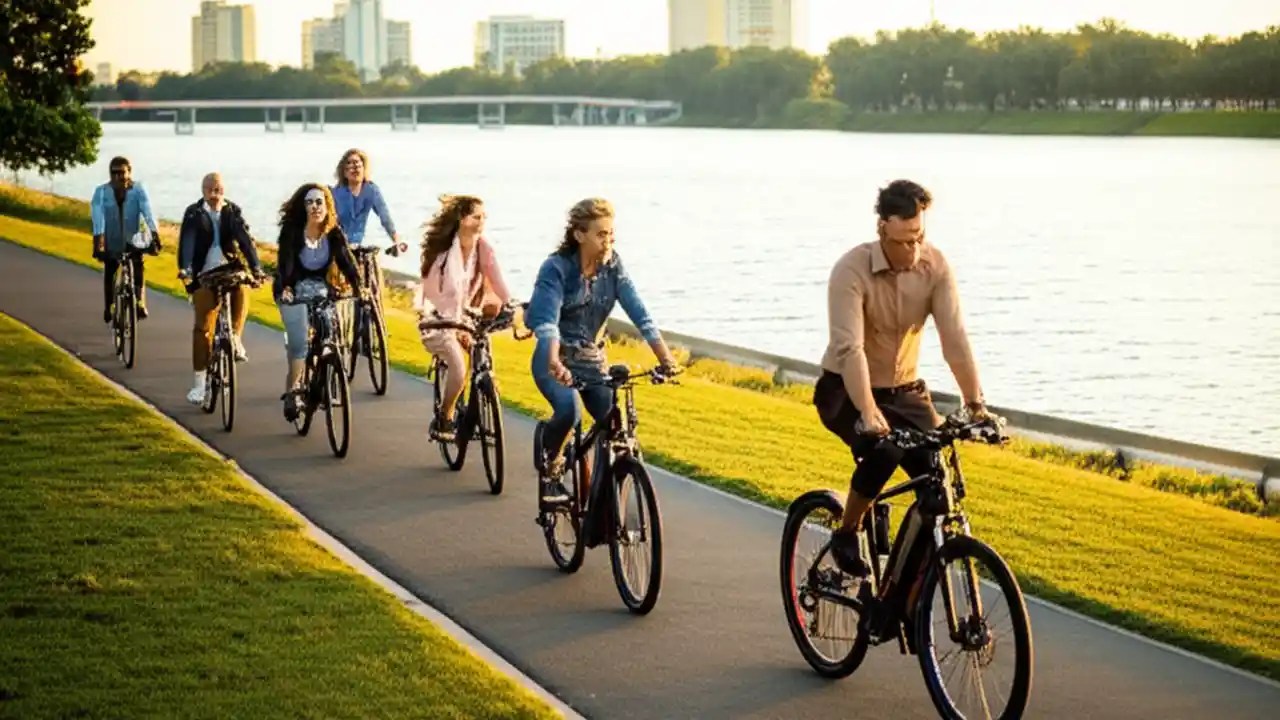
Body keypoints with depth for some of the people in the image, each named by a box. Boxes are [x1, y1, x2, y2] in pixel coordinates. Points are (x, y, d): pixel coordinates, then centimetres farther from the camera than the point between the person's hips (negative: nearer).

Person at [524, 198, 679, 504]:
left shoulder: (612, 266, -4)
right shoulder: (556, 268, -17)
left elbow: (638, 313, -11)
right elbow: (547, 321, -30)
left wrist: (665, 357, -22)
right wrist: (555, 363, -48)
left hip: (592, 360, 4)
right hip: (555, 361, -4)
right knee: (568, 410, -31)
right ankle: (549, 464, -2)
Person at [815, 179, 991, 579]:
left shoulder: (935, 266, -13)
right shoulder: (852, 271, -24)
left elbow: (954, 338, -20)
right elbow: (849, 348, -33)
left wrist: (976, 404, -30)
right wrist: (869, 414, -45)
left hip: (904, 392, 4)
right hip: (846, 392, -4)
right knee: (881, 452, -32)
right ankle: (846, 535, -7)